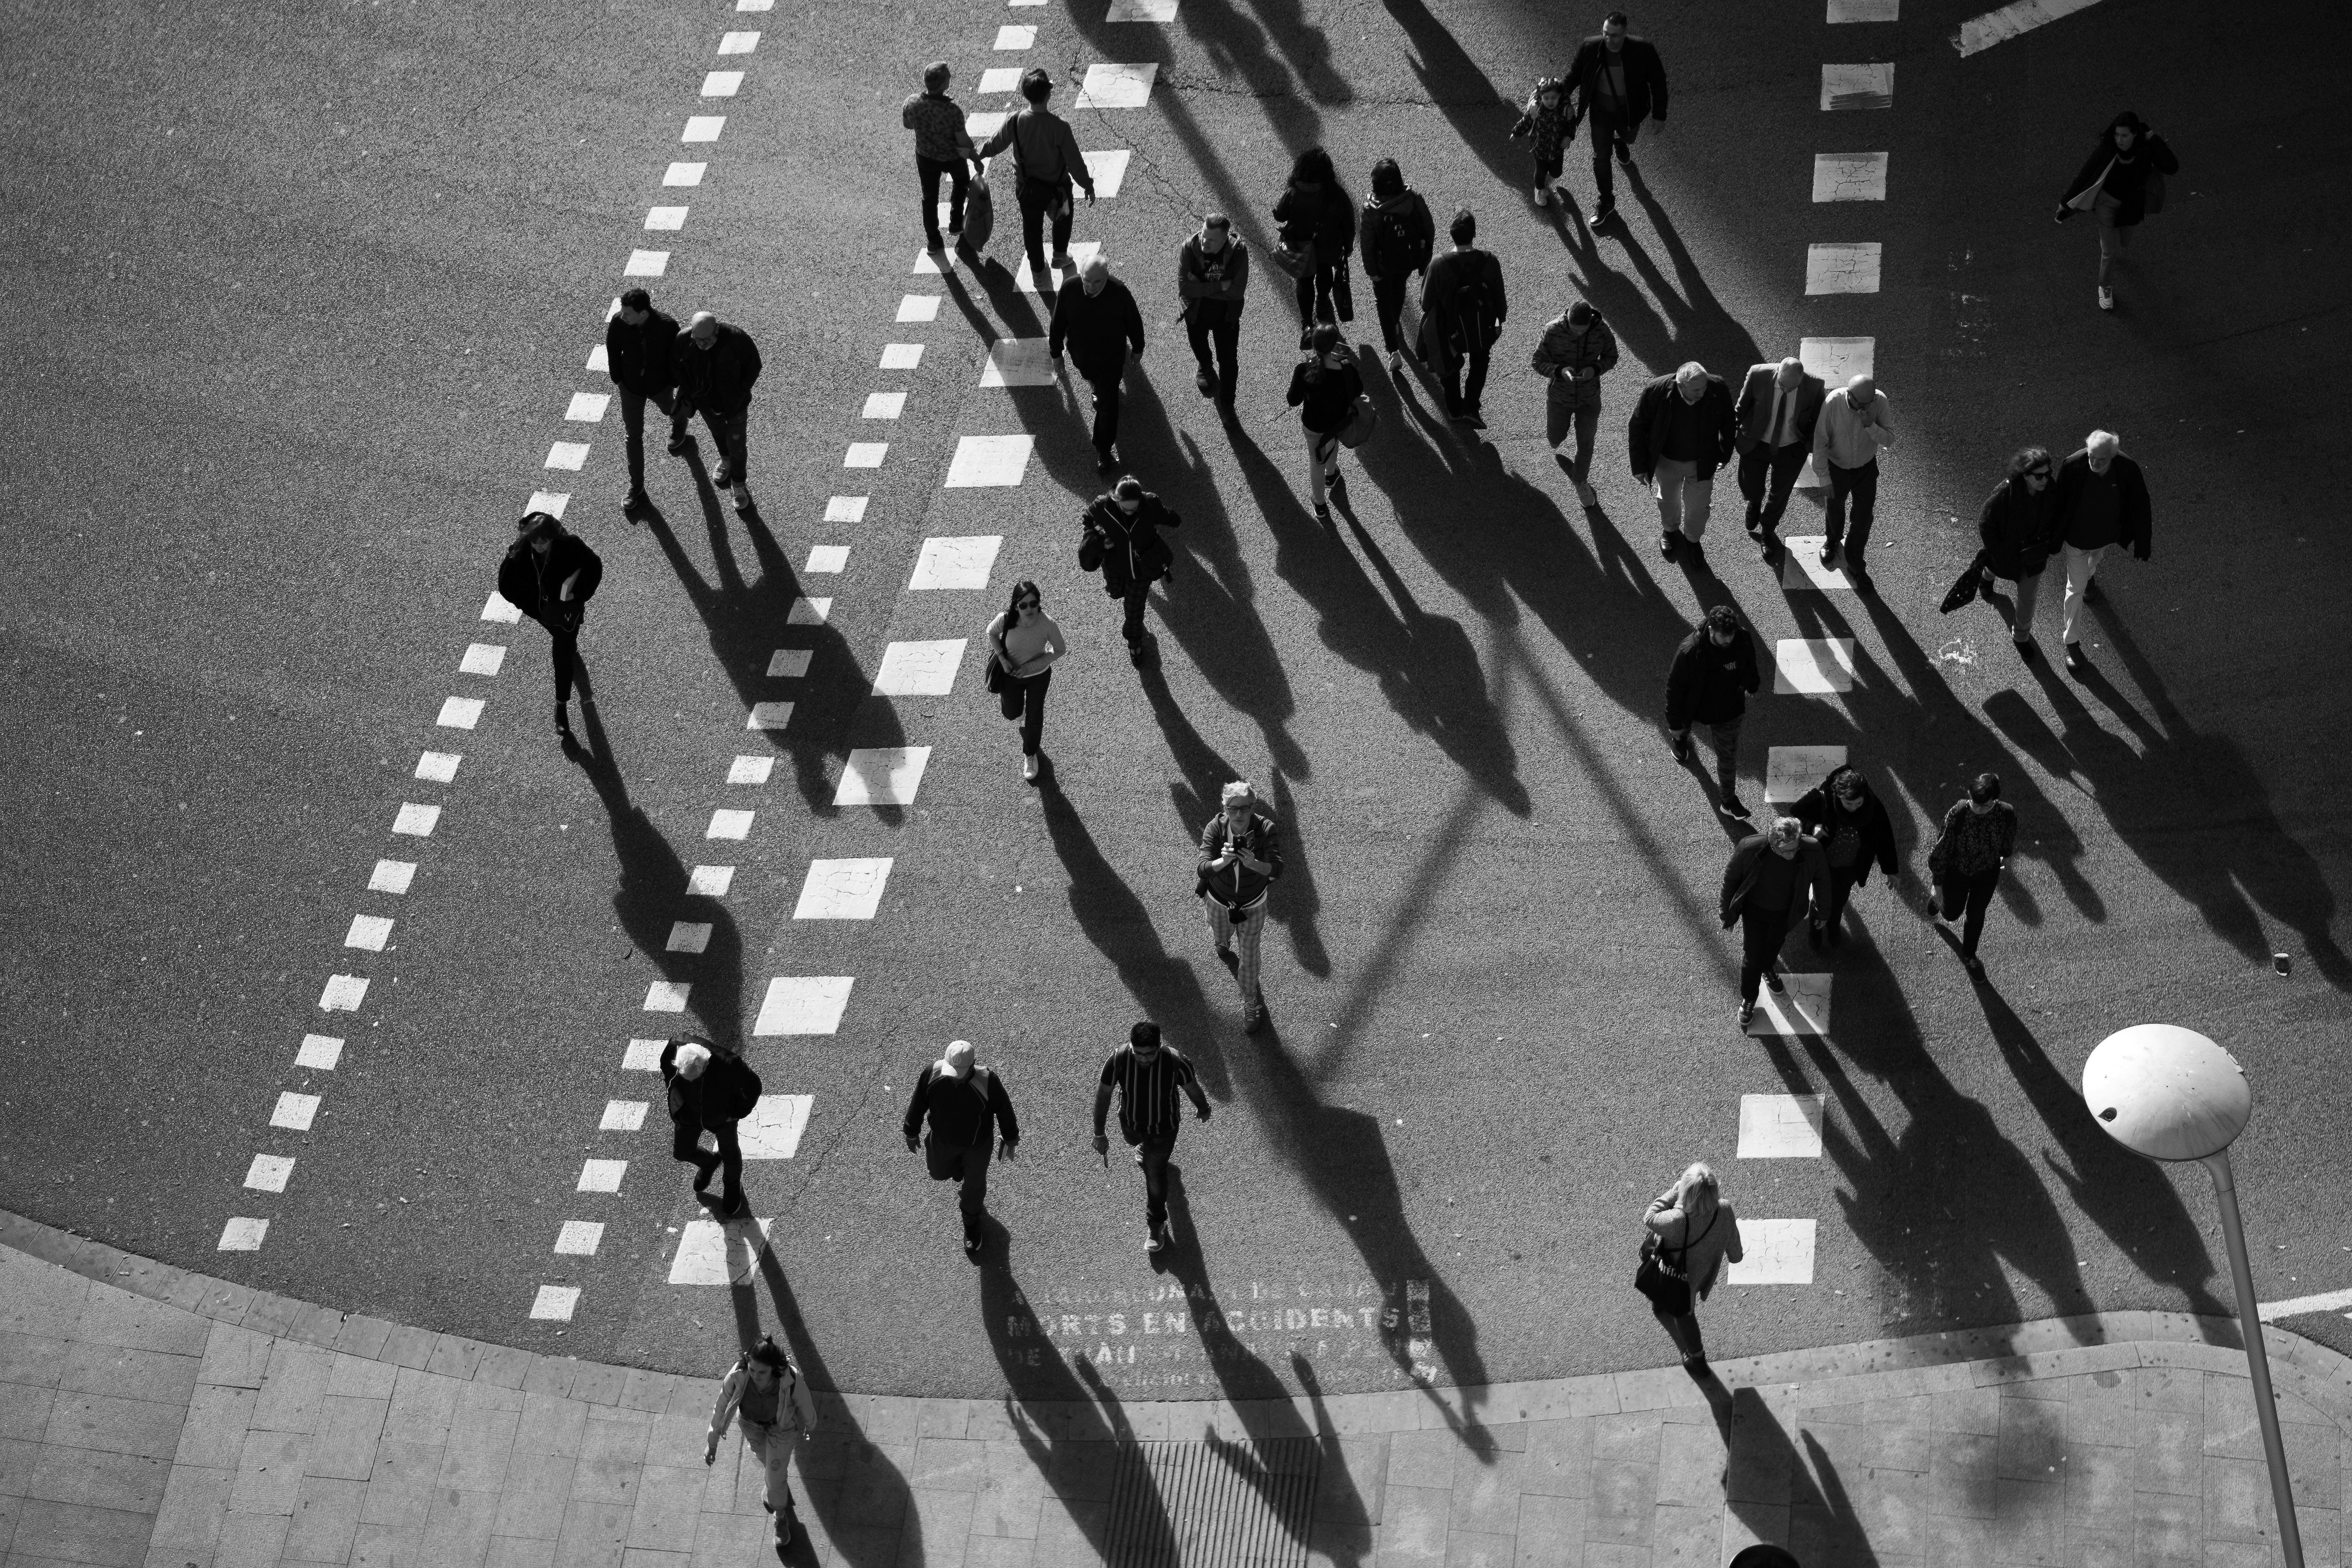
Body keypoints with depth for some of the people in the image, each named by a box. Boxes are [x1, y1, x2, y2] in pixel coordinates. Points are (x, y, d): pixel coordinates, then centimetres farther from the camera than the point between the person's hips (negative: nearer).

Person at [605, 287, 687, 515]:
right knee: (634, 435, 8)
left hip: (660, 384, -1)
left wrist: (680, 385, -4)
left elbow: (679, 357, -17)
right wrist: (617, 379, 3)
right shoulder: (618, 322, -29)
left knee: (669, 409, 33)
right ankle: (636, 487, 23)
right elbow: (613, 350, -9)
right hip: (631, 386, 1)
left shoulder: (668, 327, -35)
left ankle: (679, 422, 72)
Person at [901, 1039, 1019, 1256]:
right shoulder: (932, 1074, -31)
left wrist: (1011, 1139, -1)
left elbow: (1004, 1109, -17)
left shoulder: (988, 1082, -37)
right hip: (944, 1138, 2)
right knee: (938, 1173, 27)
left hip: (978, 1143, -2)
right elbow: (918, 1105, -11)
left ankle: (971, 1225, 46)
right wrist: (912, 1133, 3)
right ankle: (958, 1167, 62)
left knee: (975, 1184, 18)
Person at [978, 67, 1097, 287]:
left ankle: (1038, 272, 37)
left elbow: (995, 145, -4)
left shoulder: (1015, 122, -22)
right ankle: (1060, 255, 47)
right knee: (1063, 216, 31)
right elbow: (1075, 161, -21)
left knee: (1032, 228, 23)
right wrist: (1088, 185, -5)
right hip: (1057, 185, -2)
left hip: (1027, 188, 2)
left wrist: (979, 154, 18)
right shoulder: (1059, 126, -30)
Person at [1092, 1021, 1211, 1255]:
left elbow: (1192, 1087, -14)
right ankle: (1146, 1149, 74)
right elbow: (1103, 1094, -19)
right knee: (1135, 1141, 34)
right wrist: (1099, 1134, -13)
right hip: (1131, 1123, 2)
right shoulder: (1118, 1060, -34)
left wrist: (1204, 1110, 7)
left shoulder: (1175, 1062, -36)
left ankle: (1157, 1225, 34)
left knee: (1155, 1172, 8)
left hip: (1164, 1127, -2)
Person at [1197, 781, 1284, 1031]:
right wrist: (1223, 861, -56)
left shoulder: (1266, 829, -29)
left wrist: (1253, 864, -58)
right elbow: (1204, 869, -34)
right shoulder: (1215, 828, -27)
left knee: (1250, 953, 11)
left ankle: (1251, 1004, 32)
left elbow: (1276, 868, -37)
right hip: (1220, 900, 1)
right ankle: (1223, 946, 68)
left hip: (1253, 903, -1)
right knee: (1221, 939, 29)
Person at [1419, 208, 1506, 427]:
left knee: (1452, 368, 26)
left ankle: (1454, 410, 42)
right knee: (1479, 367, 26)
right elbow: (1499, 296, -9)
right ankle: (1471, 408, 18)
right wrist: (1500, 320, 10)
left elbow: (1427, 302, -15)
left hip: (1450, 329, 0)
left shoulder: (1439, 265, -29)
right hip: (1483, 330, 0)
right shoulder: (1489, 261, -24)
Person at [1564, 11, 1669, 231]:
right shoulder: (1589, 48, -28)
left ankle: (1620, 143, 72)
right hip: (1600, 111, 0)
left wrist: (1659, 114, -11)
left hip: (1628, 111, 0)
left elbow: (1658, 81, -16)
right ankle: (1605, 205, 30)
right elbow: (1574, 75, -8)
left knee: (1627, 138, 32)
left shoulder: (1643, 50, -32)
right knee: (1601, 158, 8)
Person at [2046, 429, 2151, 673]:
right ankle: (2072, 642, 23)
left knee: (2097, 560, 36)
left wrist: (2140, 543, -5)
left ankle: (2090, 575, 73)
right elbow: (2056, 502, -17)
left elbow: (2139, 507, -14)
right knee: (2076, 588, 7)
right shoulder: (2073, 466, -33)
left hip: (2109, 535, 2)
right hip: (2078, 538, -2)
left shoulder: (2128, 470, -30)